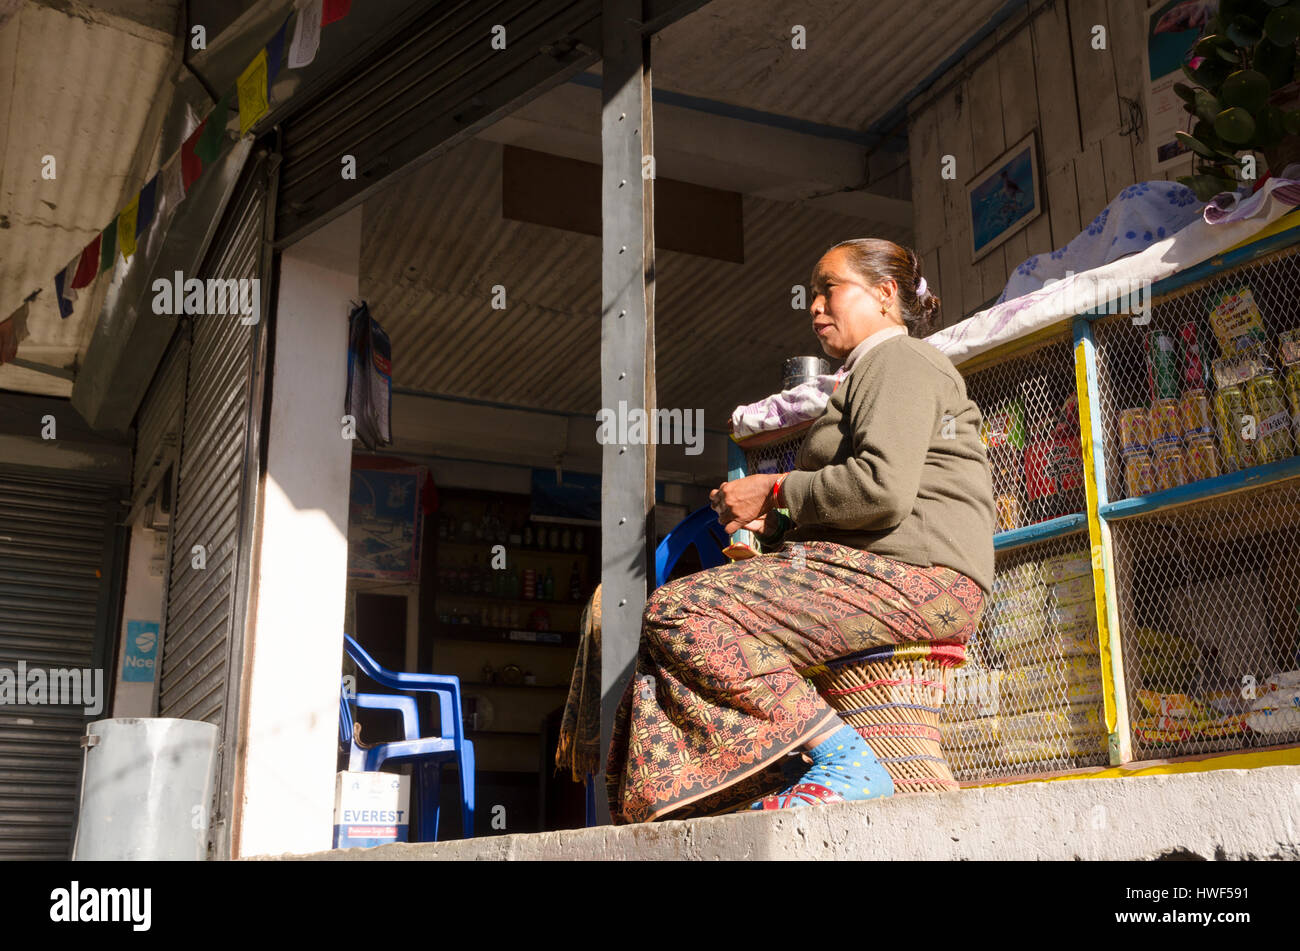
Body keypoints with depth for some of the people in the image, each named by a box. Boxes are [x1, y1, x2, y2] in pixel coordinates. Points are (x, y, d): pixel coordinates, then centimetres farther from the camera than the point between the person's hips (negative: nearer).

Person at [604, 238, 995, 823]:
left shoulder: (899, 361, -2)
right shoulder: (870, 375, 30)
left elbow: (883, 489, -20)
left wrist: (775, 491, -8)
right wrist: (771, 527, 7)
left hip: (914, 577, -10)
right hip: (878, 574, 10)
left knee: (680, 611, -21)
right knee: (662, 644, 4)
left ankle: (845, 762, -21)